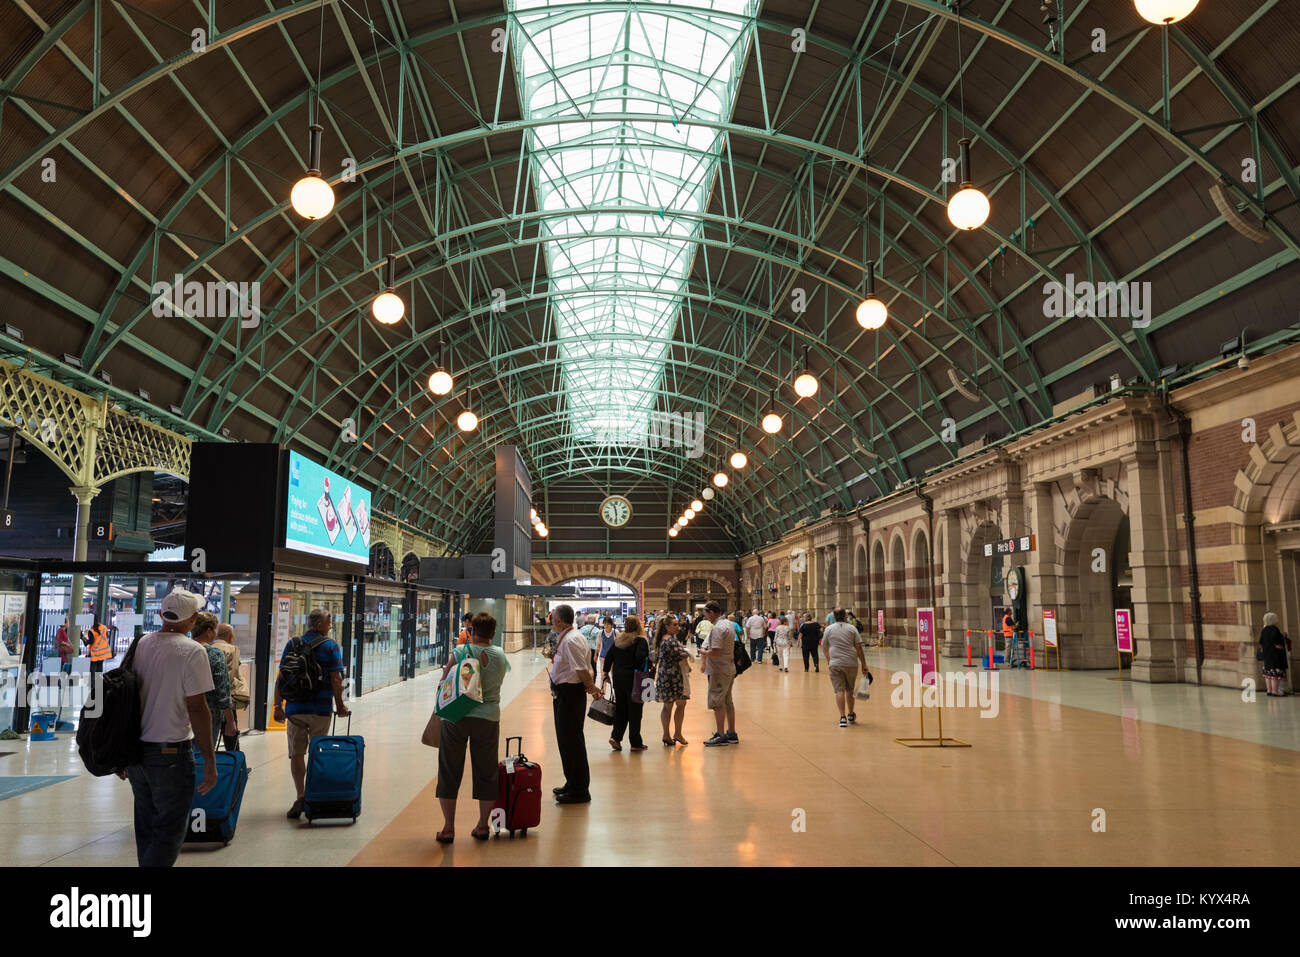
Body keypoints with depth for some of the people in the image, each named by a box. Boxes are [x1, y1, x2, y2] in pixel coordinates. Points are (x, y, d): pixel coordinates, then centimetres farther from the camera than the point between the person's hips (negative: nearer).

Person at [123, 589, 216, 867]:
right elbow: (197, 708, -16)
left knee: (147, 828, 19)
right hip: (171, 754, -7)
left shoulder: (140, 645, 5)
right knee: (170, 831, 3)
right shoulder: (192, 652, -14)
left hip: (136, 750, 7)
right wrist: (210, 760, -11)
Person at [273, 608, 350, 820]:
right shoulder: (330, 646, -3)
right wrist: (340, 705, 1)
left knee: (296, 754, 6)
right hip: (321, 708, -1)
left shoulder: (292, 645, 6)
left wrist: (278, 706, 9)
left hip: (295, 708, 2)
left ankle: (300, 798, -4)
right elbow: (336, 679, -9)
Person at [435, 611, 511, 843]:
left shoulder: (461, 652, -8)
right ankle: (482, 826, 20)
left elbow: (444, 682, -2)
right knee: (486, 772, 14)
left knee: (449, 772, 9)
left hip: (455, 717, -2)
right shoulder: (500, 656, 2)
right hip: (488, 718, 2)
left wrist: (446, 670, 17)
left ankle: (448, 828, 12)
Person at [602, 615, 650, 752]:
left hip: (618, 678, 5)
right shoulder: (641, 640, -8)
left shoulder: (618, 639, 9)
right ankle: (635, 743, 8)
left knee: (620, 709, 14)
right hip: (633, 678, -5)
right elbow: (640, 657, -21)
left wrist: (606, 672, 16)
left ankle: (615, 737, 3)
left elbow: (608, 657, 8)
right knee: (635, 710, 2)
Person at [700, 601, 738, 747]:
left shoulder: (717, 628, -21)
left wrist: (705, 652, -6)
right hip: (730, 668, 9)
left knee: (717, 702, -2)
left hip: (720, 671, -9)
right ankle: (731, 734, 23)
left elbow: (715, 652, -28)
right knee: (728, 701, 16)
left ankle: (721, 736, 2)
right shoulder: (729, 623, 9)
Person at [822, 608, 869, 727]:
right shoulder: (852, 629, 2)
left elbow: (825, 648, 10)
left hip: (835, 664, -1)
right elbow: (859, 648, 0)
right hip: (851, 663, 1)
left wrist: (828, 662, 24)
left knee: (839, 690, -2)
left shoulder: (829, 629, 4)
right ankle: (851, 715, 30)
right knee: (850, 690, 17)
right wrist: (864, 665, 4)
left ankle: (843, 717, -11)